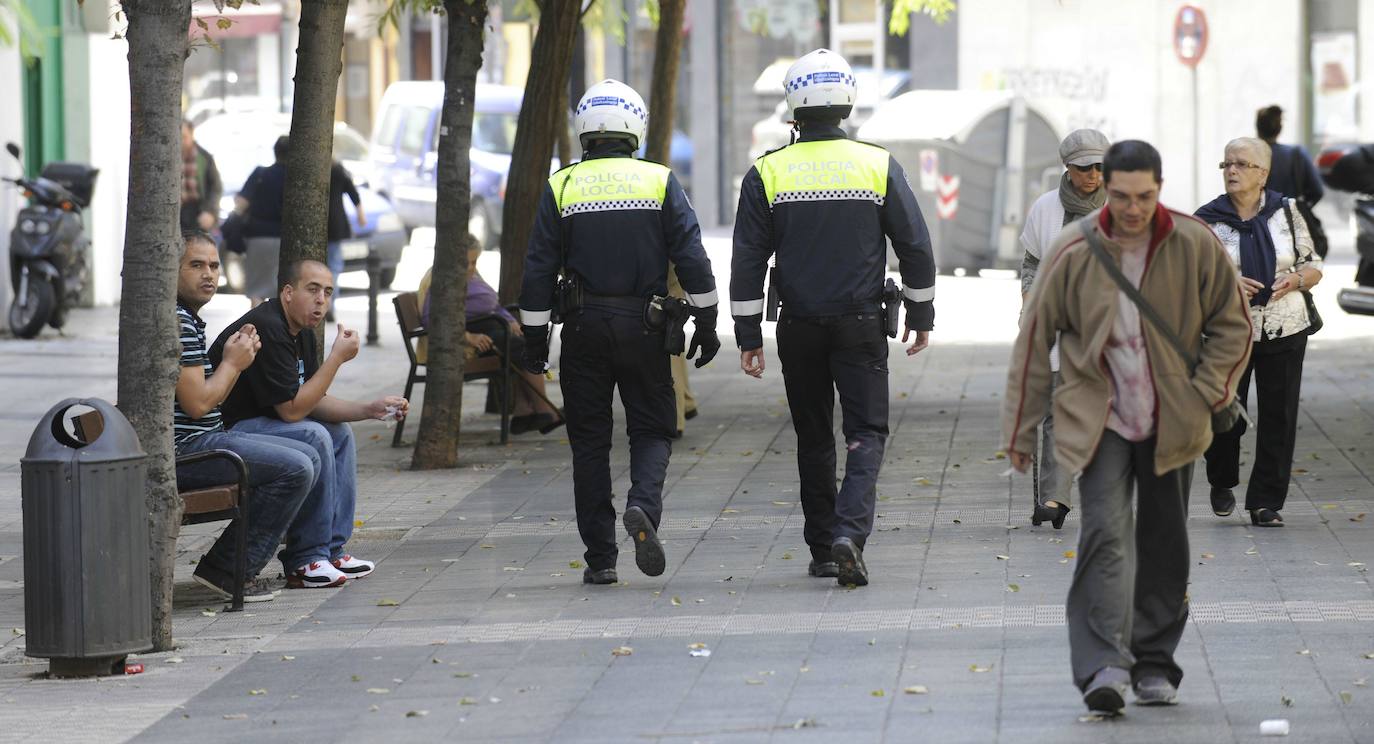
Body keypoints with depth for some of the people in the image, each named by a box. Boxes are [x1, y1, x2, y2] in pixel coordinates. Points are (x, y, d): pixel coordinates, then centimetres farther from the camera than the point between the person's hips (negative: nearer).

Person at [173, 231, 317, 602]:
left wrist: (237, 359, 6)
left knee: (308, 457, 14)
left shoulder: (190, 319, 20)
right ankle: (226, 568, -11)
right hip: (184, 447, -11)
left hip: (206, 438, 11)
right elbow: (196, 404, -20)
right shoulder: (177, 320, -15)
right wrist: (232, 363, -4)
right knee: (296, 469, -19)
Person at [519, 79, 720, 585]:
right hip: (645, 329, 0)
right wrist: (706, 325, 3)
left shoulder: (560, 188, 1)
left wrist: (534, 340, 6)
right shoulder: (660, 182, 1)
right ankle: (643, 506, -20)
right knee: (651, 429, 10)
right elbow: (692, 259, -4)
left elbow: (538, 271, -1)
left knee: (589, 441, 7)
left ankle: (600, 557, 6)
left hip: (584, 330, 0)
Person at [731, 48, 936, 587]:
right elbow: (916, 247, 1)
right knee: (866, 432, 2)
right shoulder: (879, 165, -2)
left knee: (814, 438, 13)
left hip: (799, 329, 1)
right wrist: (921, 316, 13)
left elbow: (748, 261, -2)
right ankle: (849, 530, -20)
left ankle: (821, 549, 15)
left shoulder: (767, 174, -2)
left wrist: (749, 336, 4)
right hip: (861, 324, -1)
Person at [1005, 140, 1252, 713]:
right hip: (1098, 419, -2)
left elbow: (1232, 325, 6)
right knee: (1105, 534, -17)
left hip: (1171, 424, 2)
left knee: (1164, 546, 9)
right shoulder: (1074, 252, -8)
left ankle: (1153, 664, 22)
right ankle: (1104, 667, -24)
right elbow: (1034, 339, 0)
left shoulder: (1195, 246, -6)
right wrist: (1020, 429, 2)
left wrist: (1205, 392, -7)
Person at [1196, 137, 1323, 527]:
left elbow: (1313, 266, 9)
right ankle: (1222, 483, 32)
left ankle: (1266, 502, 8)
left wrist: (1294, 280, -13)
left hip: (1285, 332, 1)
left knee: (1279, 418, -1)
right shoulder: (1207, 220, -1)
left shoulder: (1286, 211, 2)